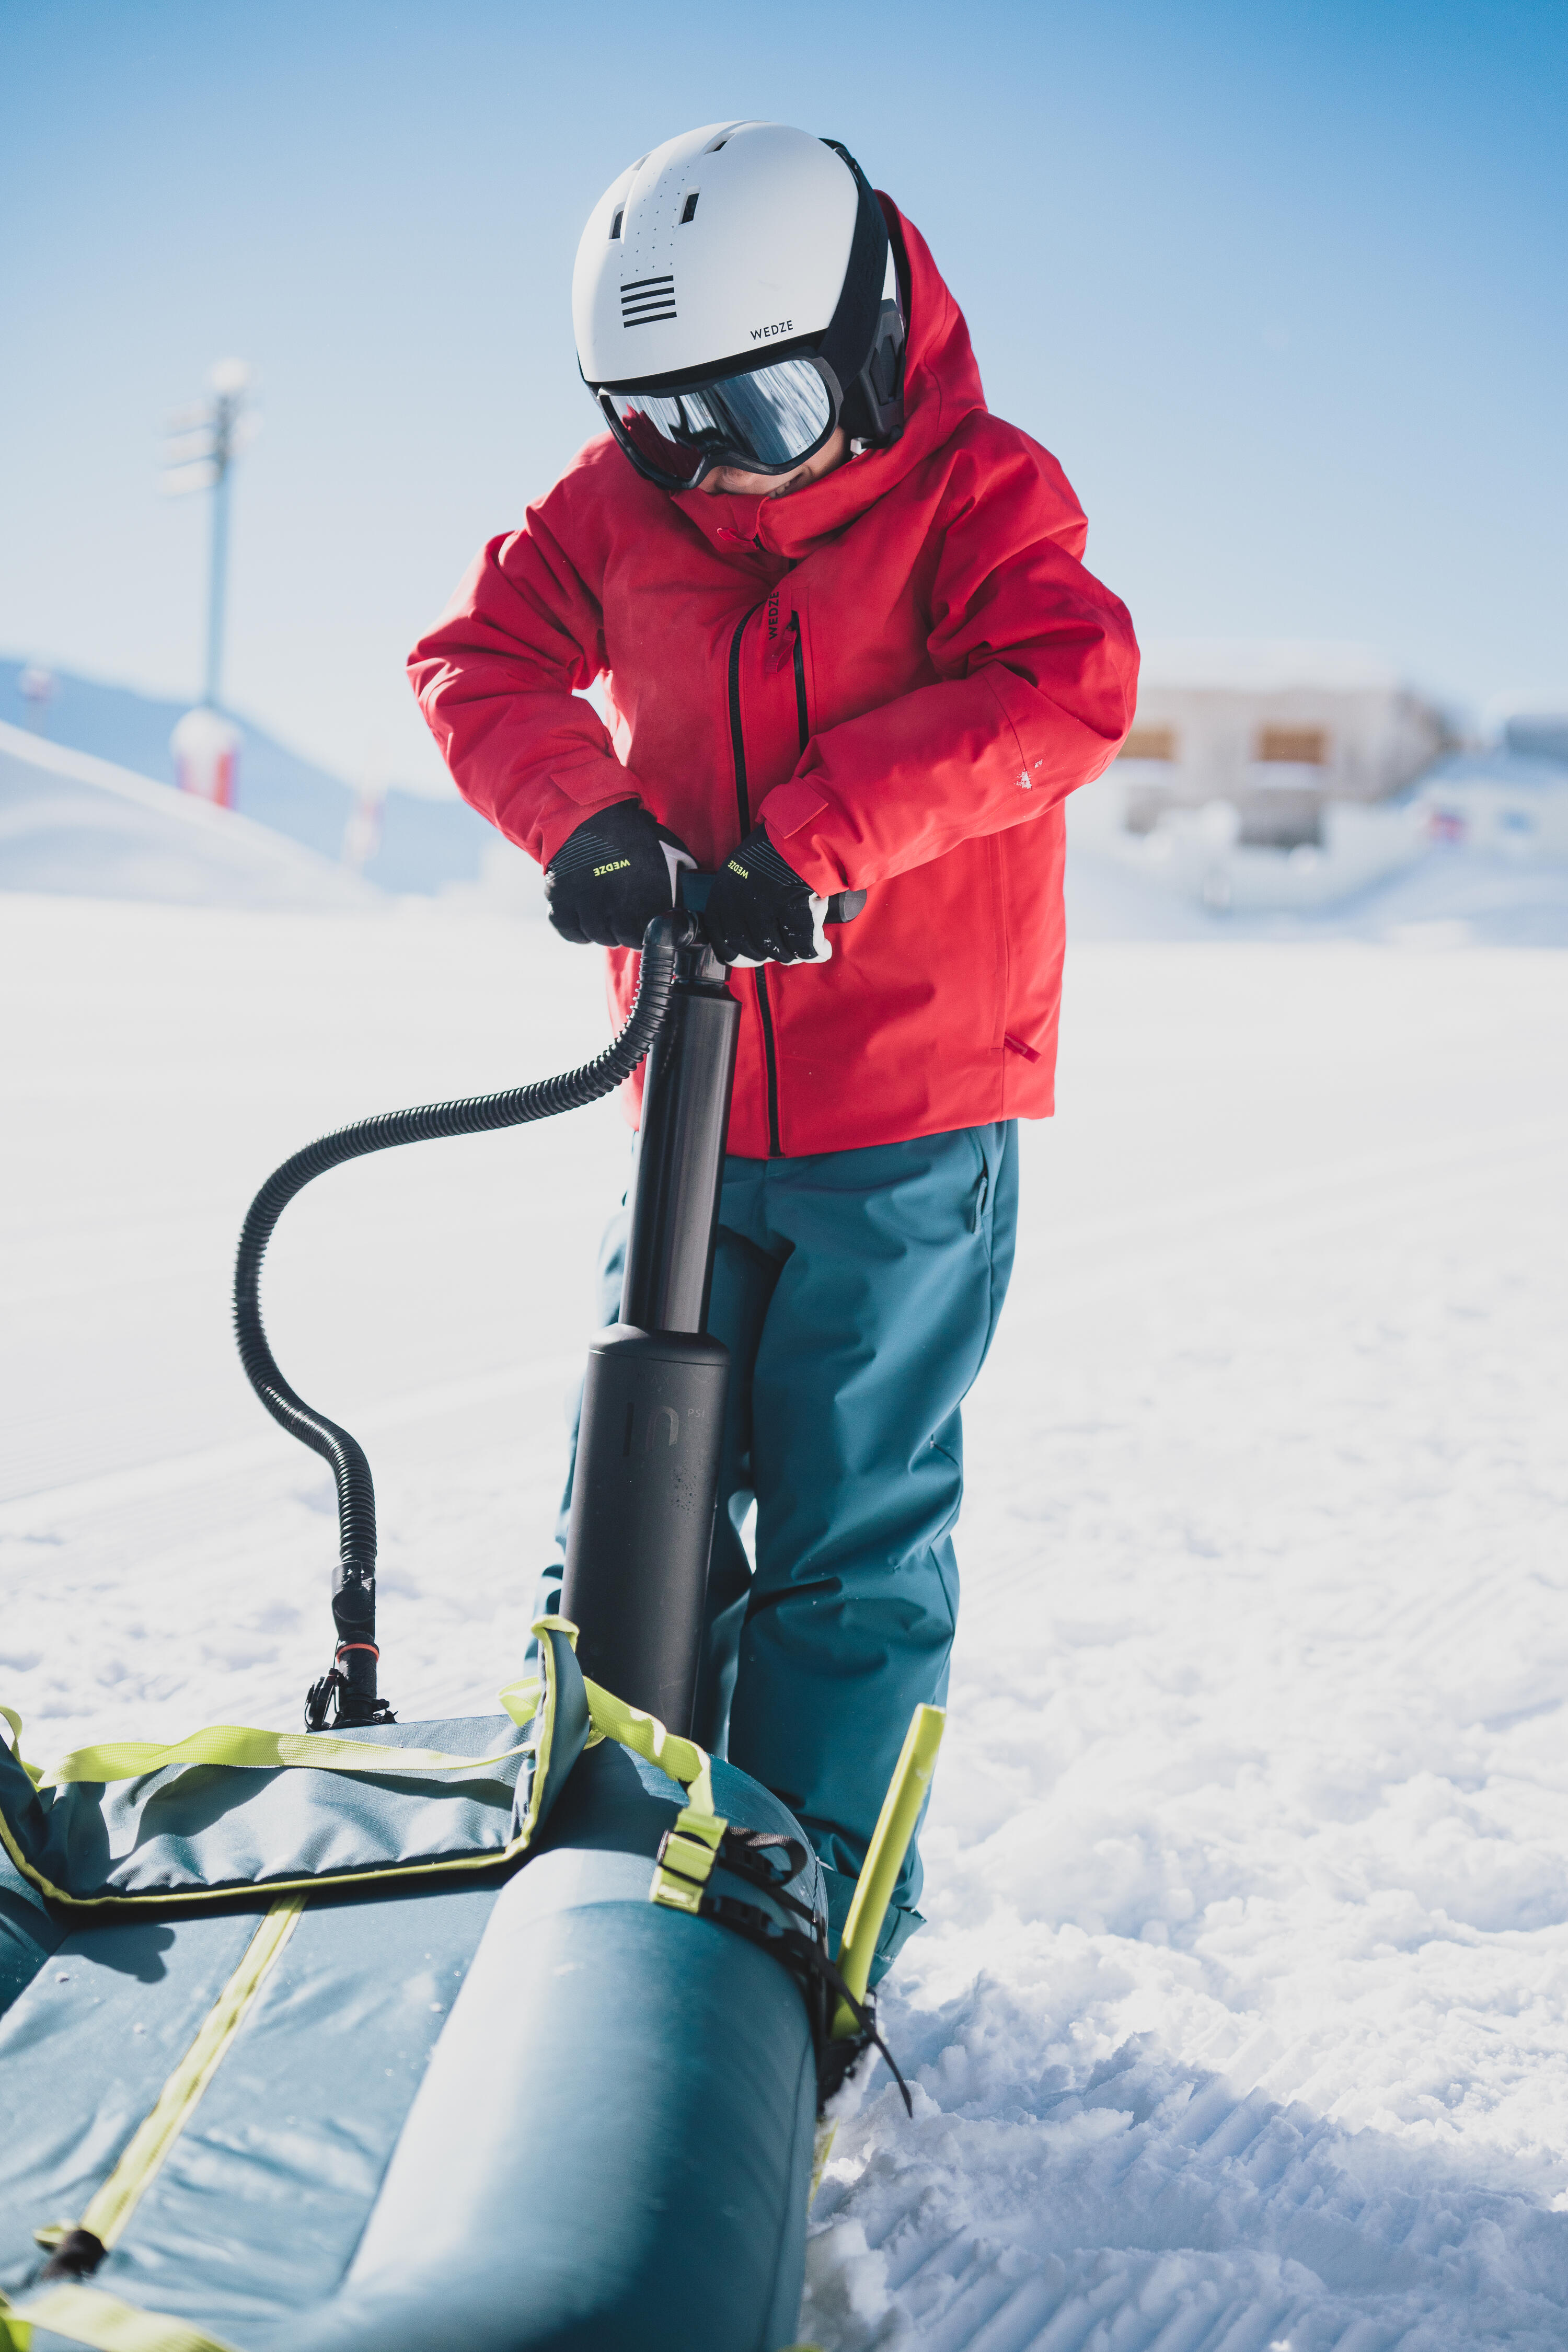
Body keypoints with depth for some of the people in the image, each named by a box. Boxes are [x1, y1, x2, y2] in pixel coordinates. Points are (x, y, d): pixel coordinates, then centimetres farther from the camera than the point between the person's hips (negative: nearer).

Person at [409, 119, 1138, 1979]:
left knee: (851, 1544, 2)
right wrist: (580, 815, -22)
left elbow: (1065, 687, -23)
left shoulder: (974, 494, -7)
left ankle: (821, 1911, 17)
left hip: (911, 1124, -4)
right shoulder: (626, 504, 3)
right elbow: (483, 655, -1)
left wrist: (807, 841, -32)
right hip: (697, 1107, 4)